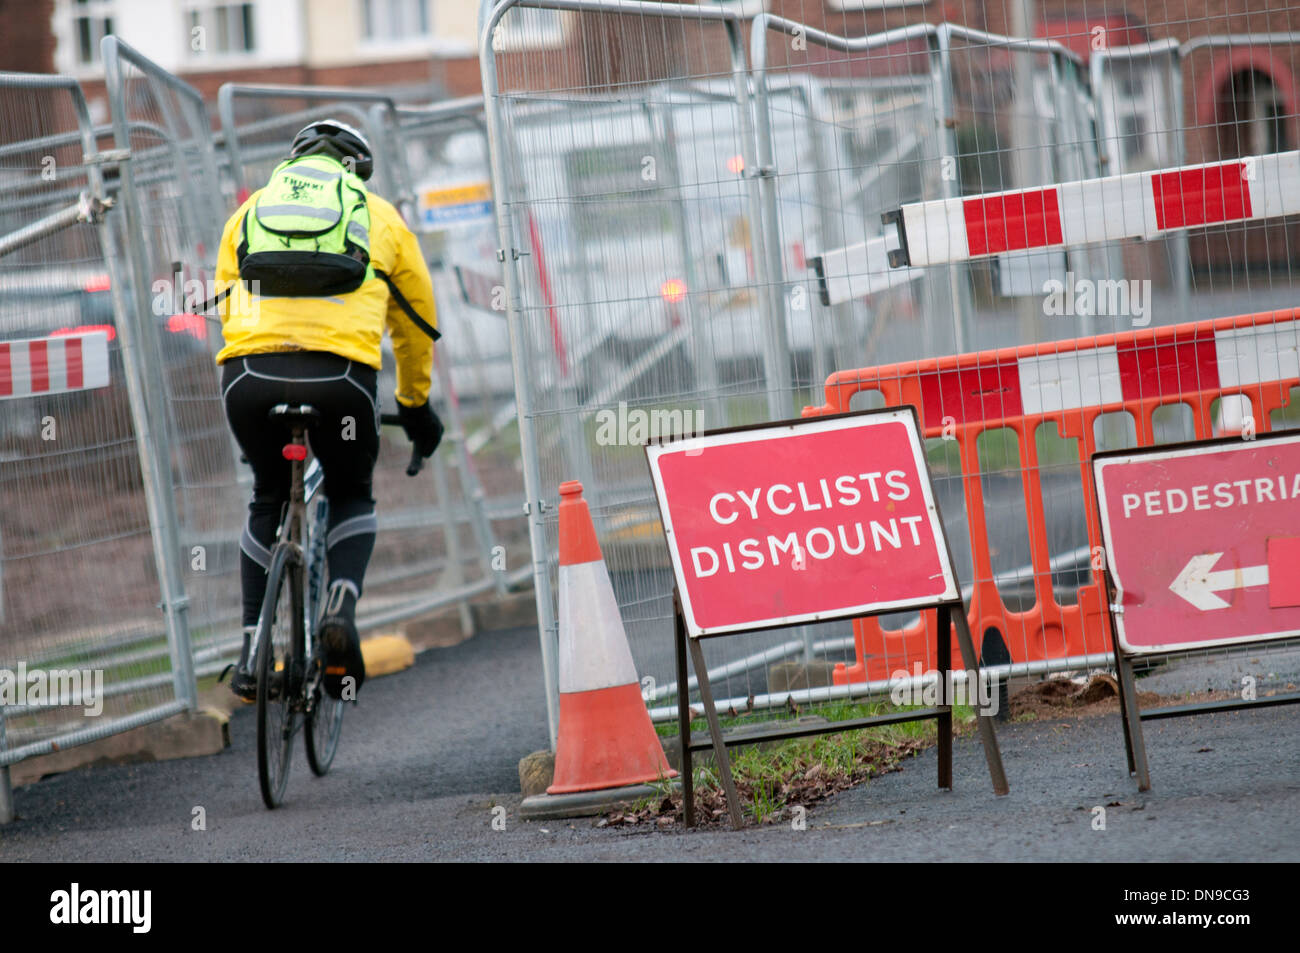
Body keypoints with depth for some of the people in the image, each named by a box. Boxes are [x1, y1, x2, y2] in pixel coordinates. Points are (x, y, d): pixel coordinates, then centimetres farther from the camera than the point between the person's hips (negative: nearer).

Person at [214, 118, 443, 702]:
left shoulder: (250, 211, 28)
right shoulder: (379, 216, 25)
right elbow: (416, 325, 33)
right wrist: (416, 406, 47)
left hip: (249, 371, 1)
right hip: (340, 375, -1)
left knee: (268, 500, 26)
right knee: (351, 498, 24)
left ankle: (252, 650, 16)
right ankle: (341, 607, -4)